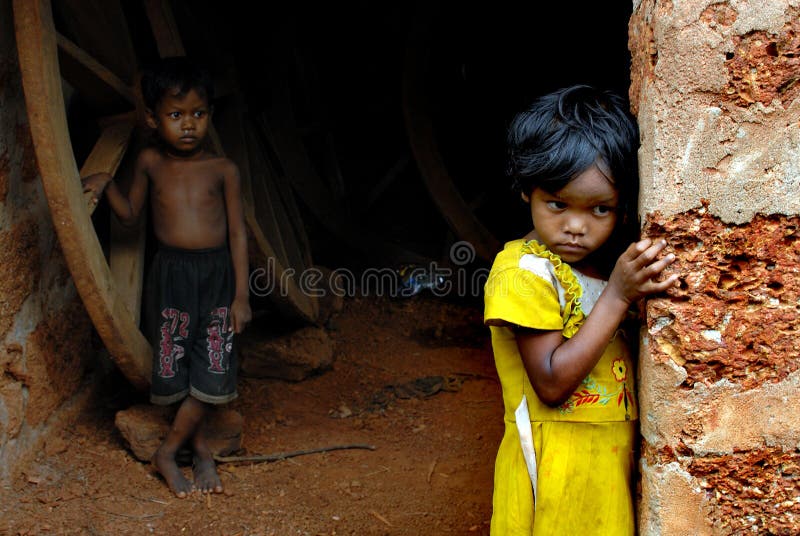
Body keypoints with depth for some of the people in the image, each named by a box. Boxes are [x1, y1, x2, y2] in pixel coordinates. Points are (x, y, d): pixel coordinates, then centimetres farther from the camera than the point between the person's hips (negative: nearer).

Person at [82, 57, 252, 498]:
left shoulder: (222, 170, -2)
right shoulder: (150, 162, 3)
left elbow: (237, 233, 0)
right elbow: (130, 213, 17)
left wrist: (241, 294, -4)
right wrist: (105, 184, -2)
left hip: (216, 273, -1)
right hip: (170, 275, 1)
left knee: (211, 371, -4)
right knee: (176, 370, 2)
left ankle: (167, 452, 12)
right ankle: (200, 448, 21)